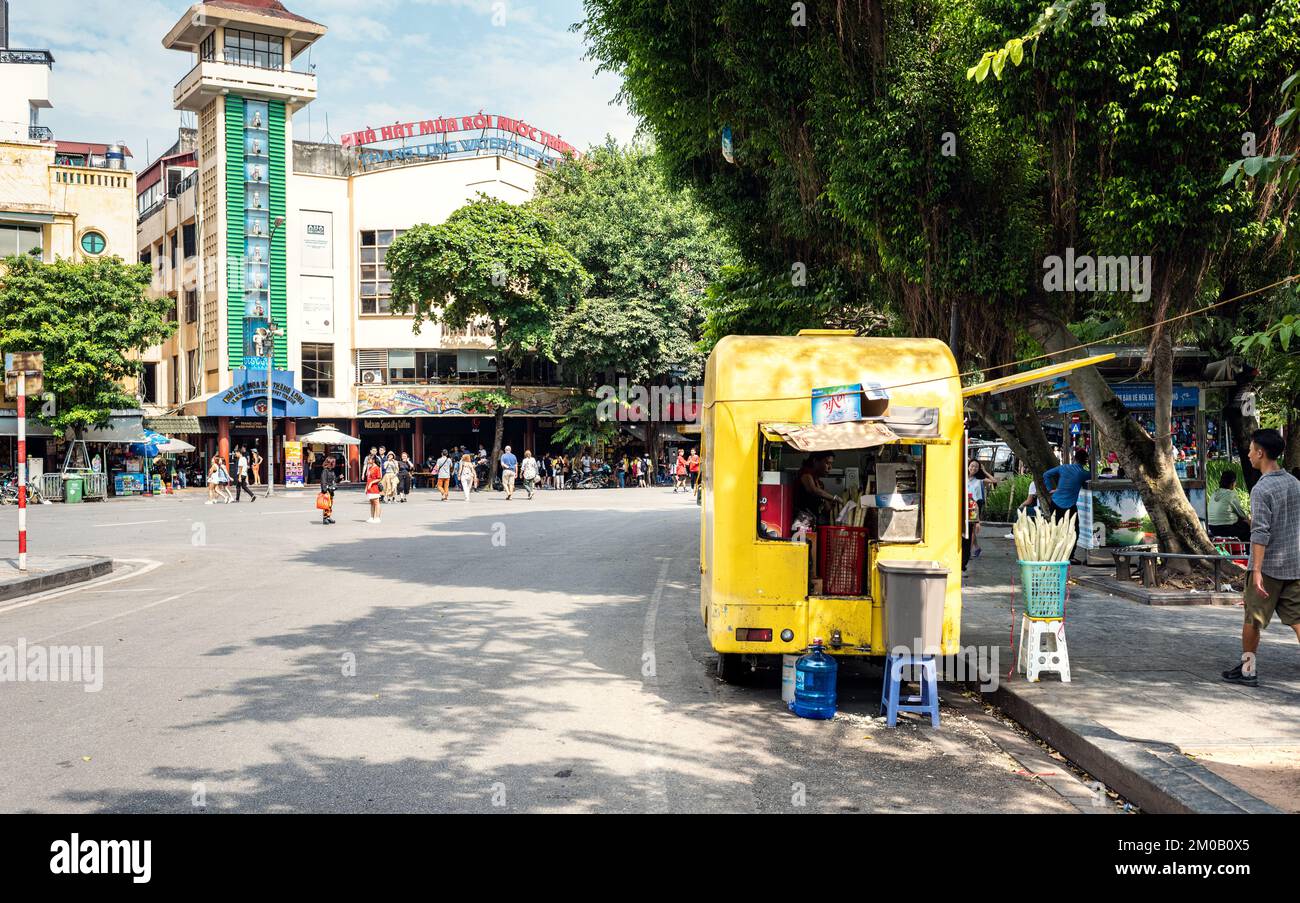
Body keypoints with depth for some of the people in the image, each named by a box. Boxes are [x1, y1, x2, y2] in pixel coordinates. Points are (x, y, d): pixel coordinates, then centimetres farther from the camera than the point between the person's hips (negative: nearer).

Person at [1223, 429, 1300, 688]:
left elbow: (1261, 532, -20)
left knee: (1252, 620, 8)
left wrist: (1256, 570, -20)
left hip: (1268, 566, -6)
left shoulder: (1262, 489, -15)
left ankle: (1247, 669, 19)